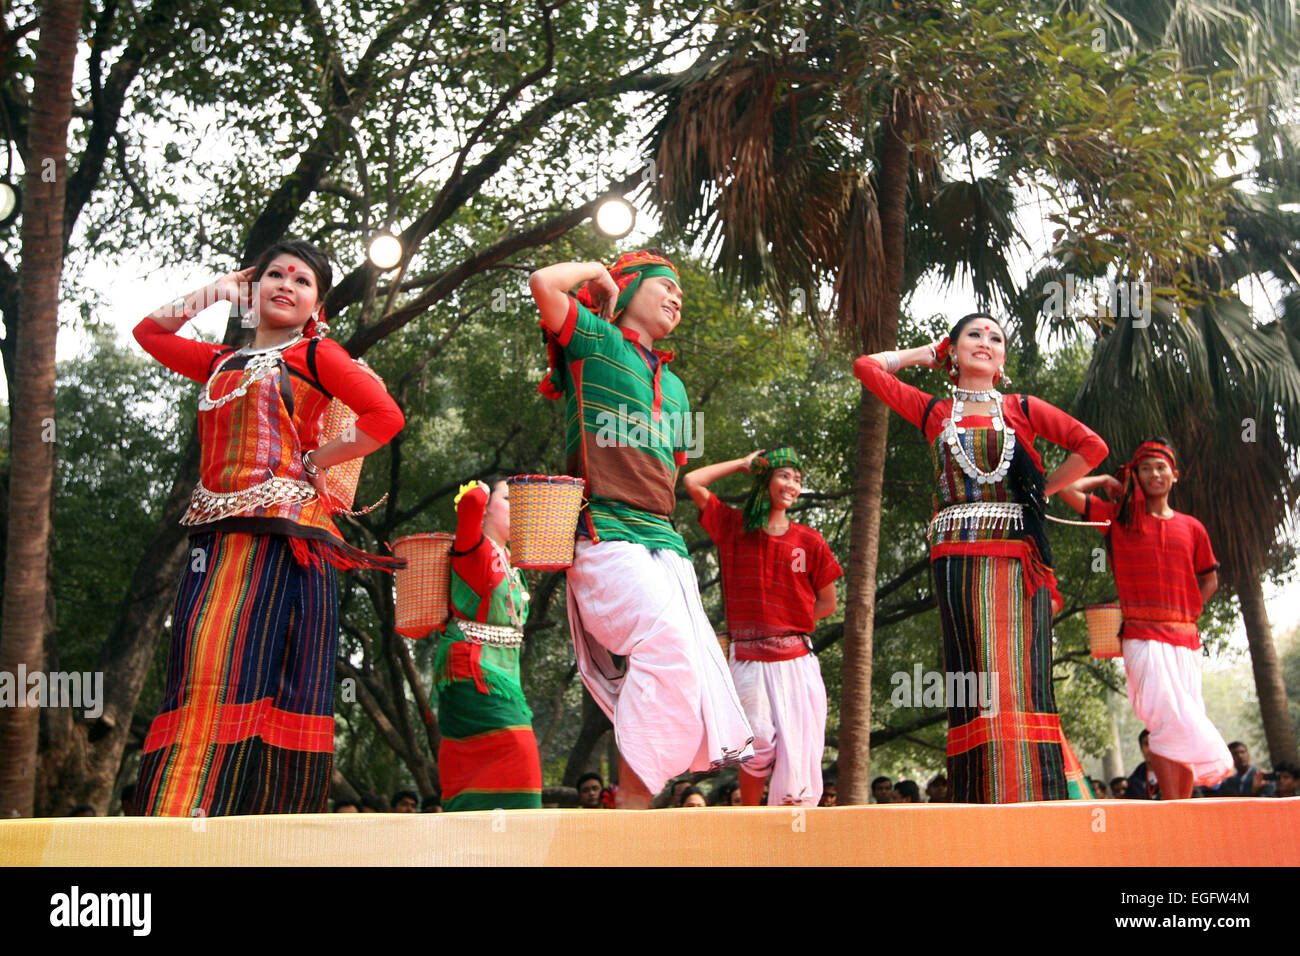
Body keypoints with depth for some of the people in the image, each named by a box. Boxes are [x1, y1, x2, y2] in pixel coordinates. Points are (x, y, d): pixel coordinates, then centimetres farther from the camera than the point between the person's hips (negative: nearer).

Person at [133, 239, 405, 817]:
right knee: (202, 677, -2)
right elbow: (149, 332, 37)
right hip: (214, 537, 6)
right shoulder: (223, 364, 23)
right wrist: (216, 290, 28)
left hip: (277, 534, -6)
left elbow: (385, 415, -5)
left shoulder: (314, 354, 7)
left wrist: (313, 462, -2)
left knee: (239, 671, -16)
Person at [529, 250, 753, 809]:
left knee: (694, 663, -6)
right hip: (606, 534, -7)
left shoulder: (673, 385, 30)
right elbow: (544, 283, -8)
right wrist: (600, 272, 9)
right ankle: (629, 814, -24)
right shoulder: (594, 341, 9)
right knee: (667, 644, -28)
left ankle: (636, 803, 0)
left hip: (663, 540, 8)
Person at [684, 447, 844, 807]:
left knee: (797, 748, -4)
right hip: (748, 660, -1)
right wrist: (744, 463, 7)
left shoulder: (809, 541, 7)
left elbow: (827, 604, 13)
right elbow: (692, 482, -2)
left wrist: (783, 621, 6)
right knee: (759, 746, -7)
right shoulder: (733, 526, 7)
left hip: (796, 659, 1)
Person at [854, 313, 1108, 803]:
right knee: (972, 673, -3)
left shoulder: (1023, 408, 14)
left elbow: (1091, 446, 10)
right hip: (958, 556, 0)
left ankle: (1032, 797, -6)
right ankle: (980, 800, -3)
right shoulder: (933, 411, 16)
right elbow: (867, 366, 16)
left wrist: (1042, 491, 8)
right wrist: (925, 354, 25)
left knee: (1022, 672, -6)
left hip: (1018, 556, 0)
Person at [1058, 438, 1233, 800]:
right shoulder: (1119, 518, 6)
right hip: (1143, 635, -4)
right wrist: (1107, 481, 10)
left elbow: (1209, 580, 24)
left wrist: (1185, 614, 11)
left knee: (1187, 724, 2)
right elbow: (1067, 489, -2)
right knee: (1169, 718, -17)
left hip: (1185, 637, 4)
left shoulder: (1191, 528, 14)